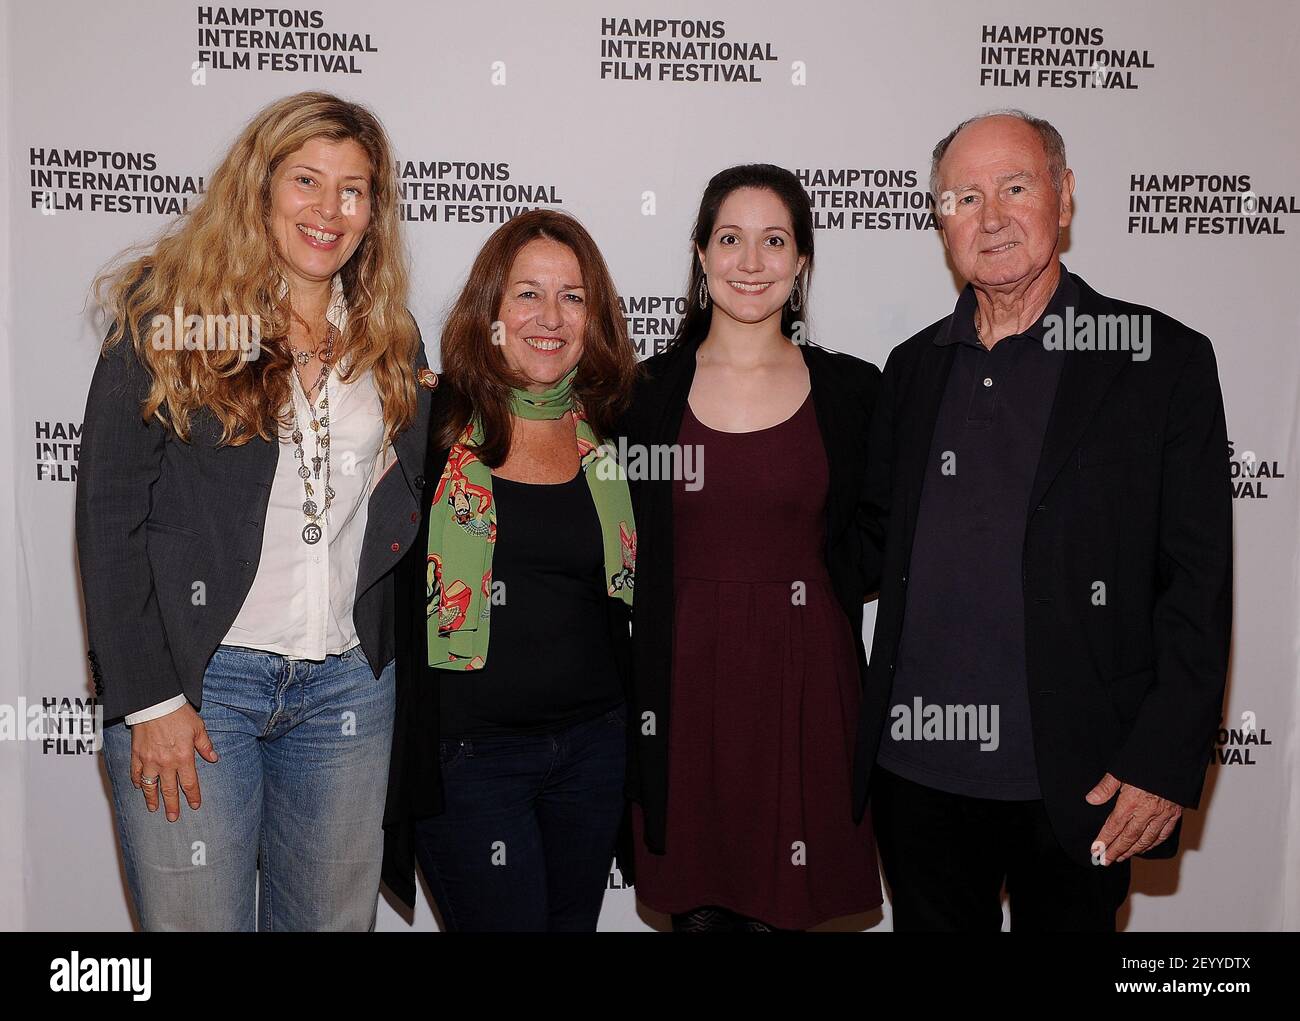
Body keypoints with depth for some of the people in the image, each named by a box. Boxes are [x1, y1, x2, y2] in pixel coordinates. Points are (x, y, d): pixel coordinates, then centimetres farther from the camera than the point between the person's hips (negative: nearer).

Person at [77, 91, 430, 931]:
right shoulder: (171, 317, -4)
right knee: (197, 918, 4)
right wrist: (149, 698, -10)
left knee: (333, 916, 14)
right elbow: (110, 516, -7)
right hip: (195, 679, -3)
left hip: (348, 682, 4)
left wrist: (398, 499, -3)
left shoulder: (391, 340, 10)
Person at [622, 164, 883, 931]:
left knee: (783, 908, 6)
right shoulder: (647, 391, 3)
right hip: (687, 687, 0)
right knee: (697, 907, 8)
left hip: (806, 687, 0)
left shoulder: (851, 391, 3)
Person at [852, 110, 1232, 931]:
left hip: (1076, 782, -3)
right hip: (917, 768, 4)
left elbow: (1198, 582, -6)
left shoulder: (1162, 360, -3)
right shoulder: (913, 367, 9)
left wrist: (1166, 763, -12)